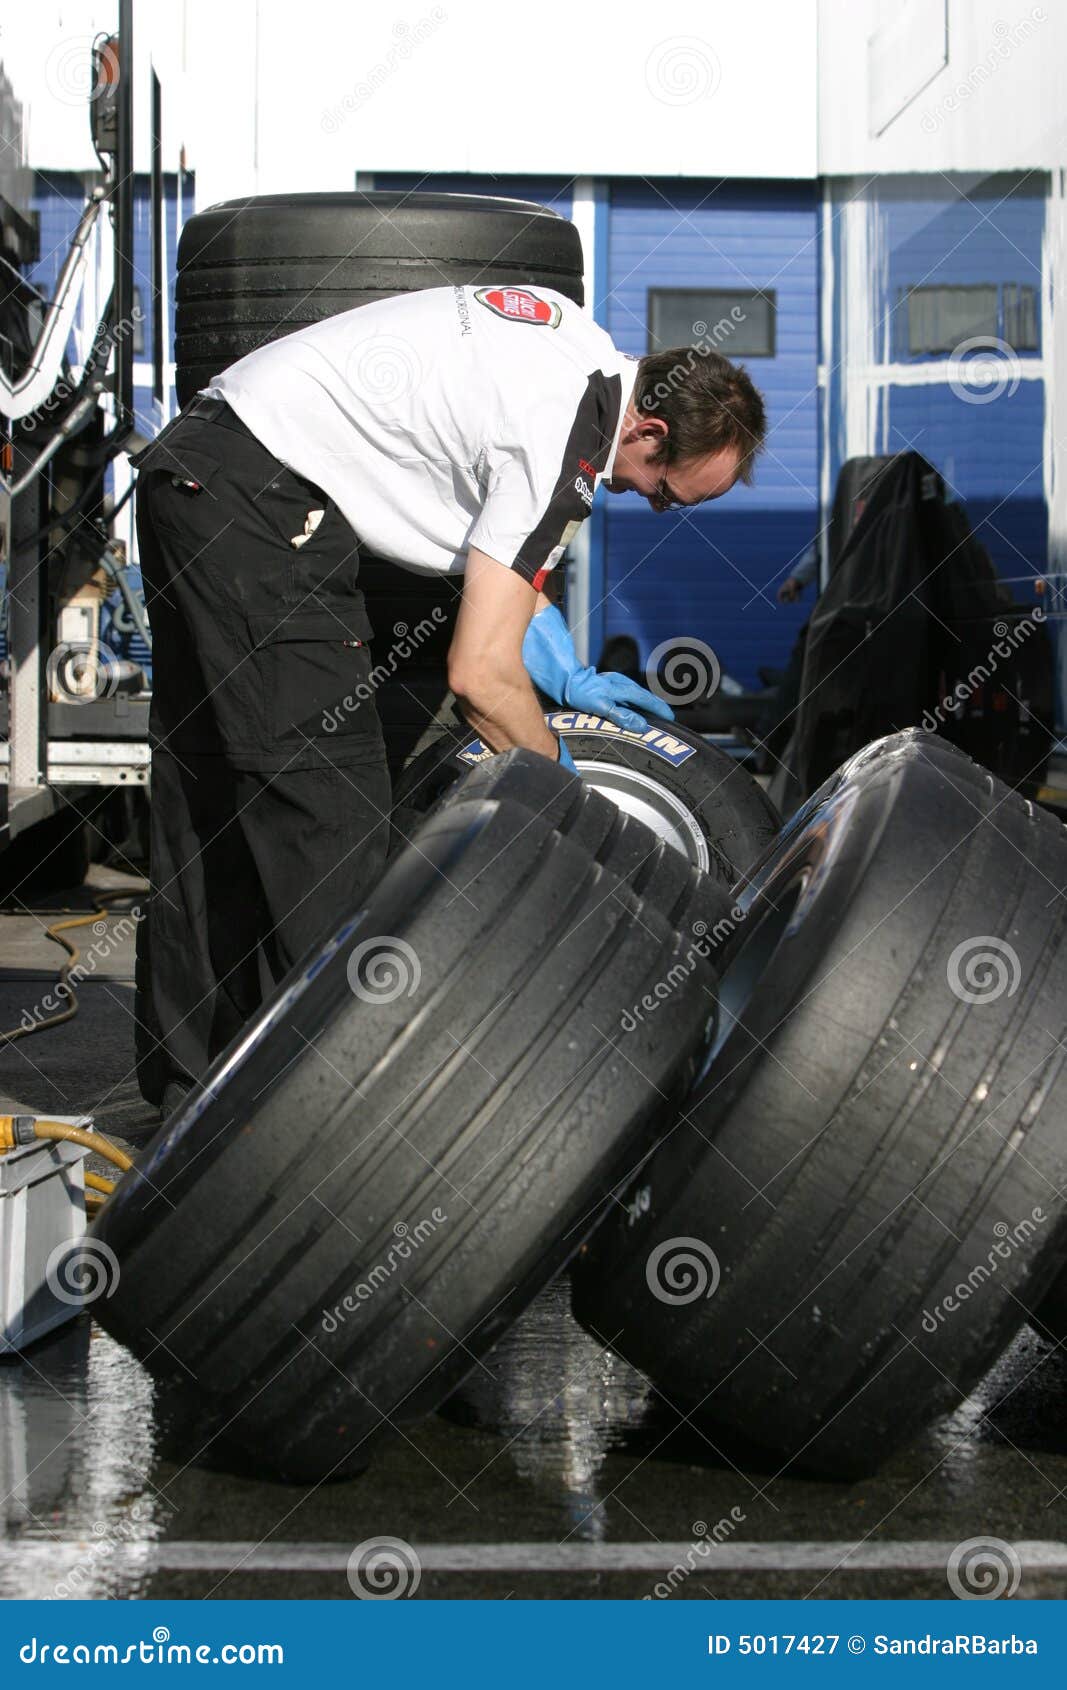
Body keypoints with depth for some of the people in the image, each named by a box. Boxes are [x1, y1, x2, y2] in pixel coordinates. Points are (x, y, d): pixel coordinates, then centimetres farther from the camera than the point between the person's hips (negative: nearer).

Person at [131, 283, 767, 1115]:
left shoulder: (587, 357, 10)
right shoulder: (563, 437, -19)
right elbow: (480, 672, -20)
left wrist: (569, 679, 18)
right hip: (263, 499, -11)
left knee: (212, 796, 13)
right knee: (328, 799, -8)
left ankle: (197, 1082, 21)